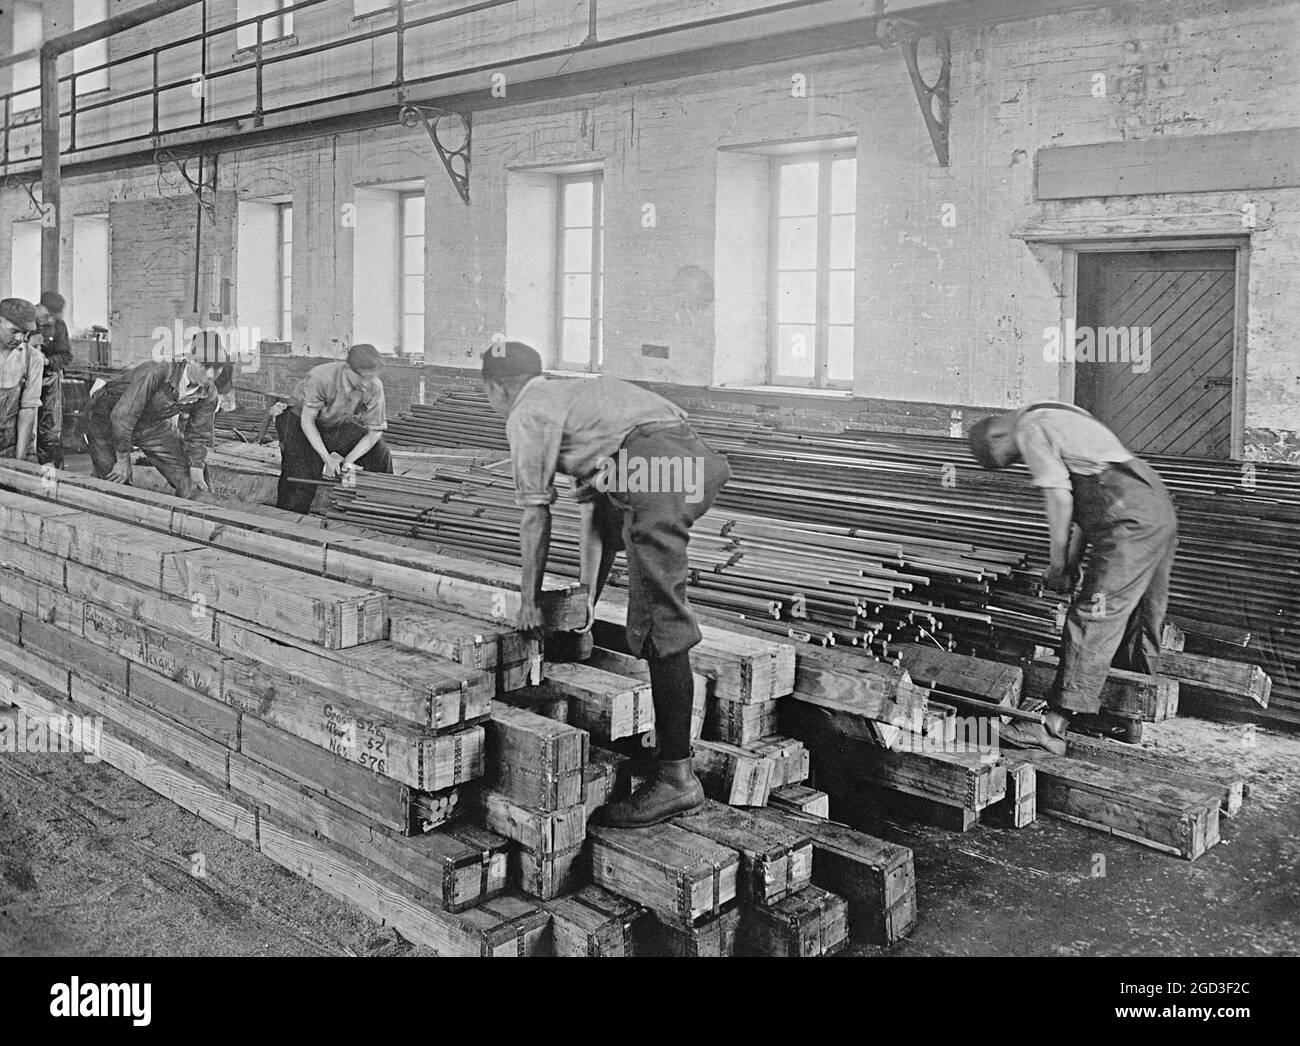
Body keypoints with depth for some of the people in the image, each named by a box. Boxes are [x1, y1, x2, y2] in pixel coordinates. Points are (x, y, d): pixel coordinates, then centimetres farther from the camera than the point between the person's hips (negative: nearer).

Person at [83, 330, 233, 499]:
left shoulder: (209, 394, -16)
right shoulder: (157, 371, -36)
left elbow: (198, 436, 0)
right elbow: (121, 417, -32)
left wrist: (197, 470, -13)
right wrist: (123, 461, -22)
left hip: (153, 426, 5)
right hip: (106, 420, -5)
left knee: (190, 487, -2)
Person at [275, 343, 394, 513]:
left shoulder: (374, 387, -24)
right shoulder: (319, 378, -36)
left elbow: (375, 431, -15)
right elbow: (307, 421, -27)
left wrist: (349, 460, -25)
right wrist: (327, 458, -31)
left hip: (340, 425, 4)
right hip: (303, 424, -4)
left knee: (380, 452, -10)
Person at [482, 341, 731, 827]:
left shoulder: (526, 415, 11)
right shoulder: (572, 394, 37)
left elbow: (535, 515, 10)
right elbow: (591, 507, 37)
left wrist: (529, 599, 20)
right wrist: (587, 594, 39)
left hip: (657, 466, -9)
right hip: (697, 456, 9)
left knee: (660, 624, -8)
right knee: (601, 500, 34)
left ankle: (677, 777, -5)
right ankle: (578, 625, 44)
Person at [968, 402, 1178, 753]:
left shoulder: (1030, 430, -2)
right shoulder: (1054, 418, 26)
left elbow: (1060, 499, -10)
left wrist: (1057, 563, 0)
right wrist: (1073, 562, 19)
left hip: (1131, 522, -10)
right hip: (1160, 508, 10)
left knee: (1091, 619, -10)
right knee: (1140, 621, 17)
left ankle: (1055, 727, -9)